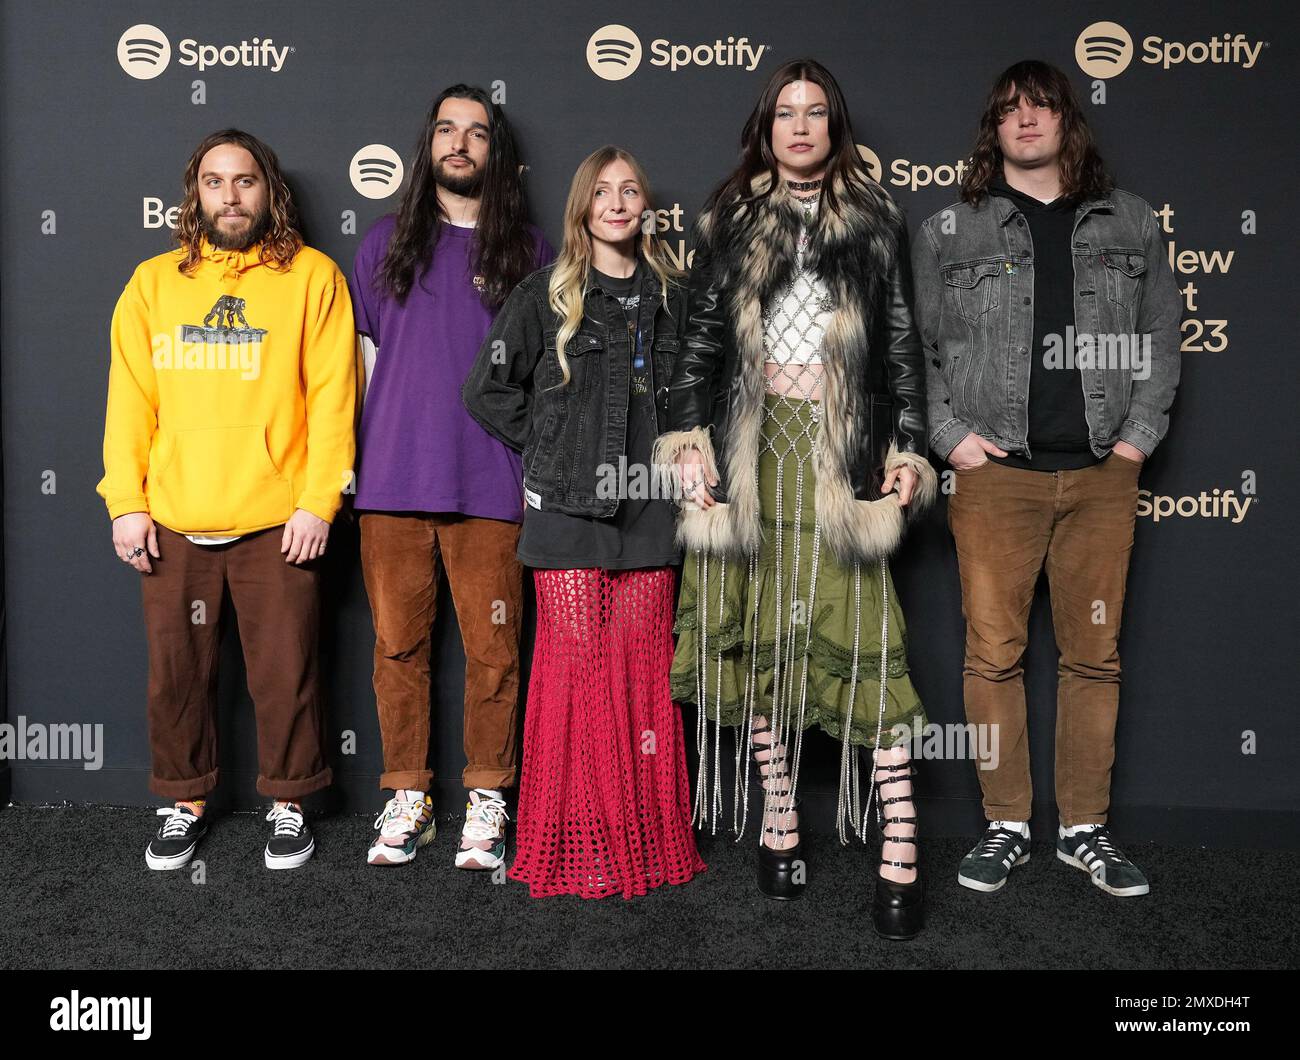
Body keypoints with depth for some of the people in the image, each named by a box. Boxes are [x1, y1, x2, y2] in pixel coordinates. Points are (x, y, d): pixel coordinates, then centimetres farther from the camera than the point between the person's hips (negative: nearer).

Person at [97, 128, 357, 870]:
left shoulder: (313, 276, 3)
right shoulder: (153, 282, 12)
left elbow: (332, 396, -3)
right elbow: (130, 399, 8)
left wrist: (318, 503, -10)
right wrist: (126, 501, 0)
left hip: (277, 522, -3)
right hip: (172, 525, 3)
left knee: (285, 672, 3)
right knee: (176, 671, 10)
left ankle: (289, 805, 22)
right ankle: (186, 804, 28)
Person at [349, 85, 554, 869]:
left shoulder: (529, 250, 9)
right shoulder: (387, 244, 14)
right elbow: (362, 358, 16)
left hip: (490, 482, -1)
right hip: (392, 481, 2)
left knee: (493, 649, -1)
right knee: (400, 644, 4)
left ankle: (486, 801, 13)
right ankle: (409, 798, 16)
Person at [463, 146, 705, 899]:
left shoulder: (672, 298, 13)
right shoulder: (547, 294, 4)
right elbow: (488, 388, 2)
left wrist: (669, 455, 9)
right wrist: (550, 447, 0)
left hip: (648, 511, 3)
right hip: (571, 512, -3)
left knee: (644, 669, 4)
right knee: (577, 668, -3)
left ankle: (649, 839, 15)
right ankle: (578, 847, 6)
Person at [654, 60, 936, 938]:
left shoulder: (873, 221, 12)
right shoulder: (730, 222, 13)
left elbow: (901, 342, 9)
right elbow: (701, 337, 10)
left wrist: (910, 449, -1)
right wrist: (689, 437, -2)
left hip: (843, 448, -1)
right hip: (753, 447, 2)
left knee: (861, 634, -9)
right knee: (761, 632, 3)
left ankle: (900, 851, -7)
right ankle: (779, 818, 16)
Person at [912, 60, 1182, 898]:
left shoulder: (1131, 224, 12)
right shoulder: (950, 232, 6)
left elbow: (1162, 336, 14)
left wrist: (1138, 437, 4)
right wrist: (951, 437, -4)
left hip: (1102, 476, 2)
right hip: (996, 475, -2)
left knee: (1096, 655, 7)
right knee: (995, 655, 0)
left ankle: (1085, 829, 19)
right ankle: (1008, 827, 14)